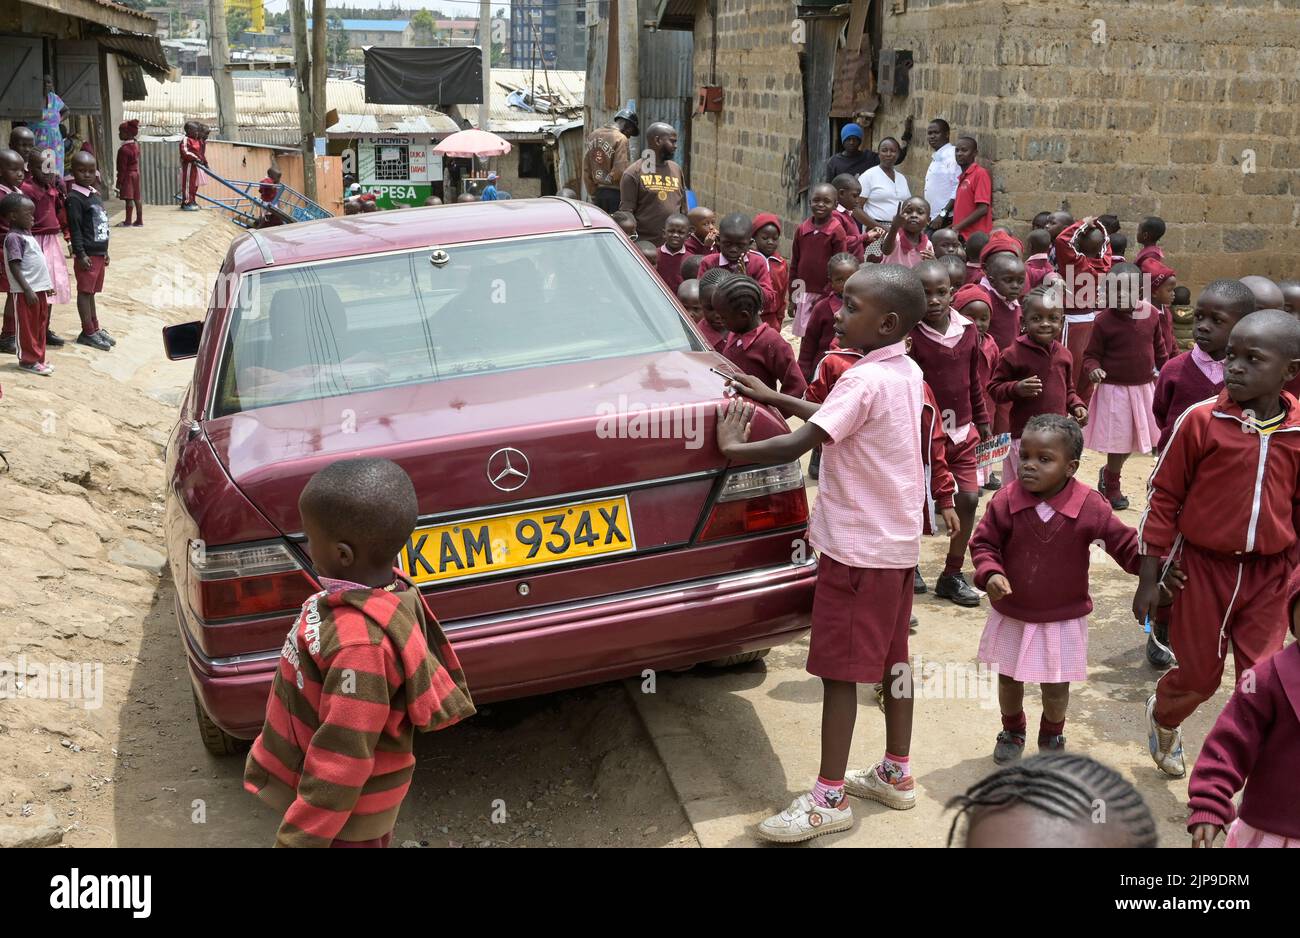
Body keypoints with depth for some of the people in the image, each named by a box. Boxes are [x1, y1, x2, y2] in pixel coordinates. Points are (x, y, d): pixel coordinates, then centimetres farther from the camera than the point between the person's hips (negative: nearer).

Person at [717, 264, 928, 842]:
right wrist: (775, 399, 15)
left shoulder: (865, 380, -20)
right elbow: (839, 421, 18)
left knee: (838, 669, -2)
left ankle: (829, 799, 6)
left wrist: (732, 447, -15)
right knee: (891, 658, 17)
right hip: (898, 541, 9)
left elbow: (797, 446, -26)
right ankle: (896, 774, 29)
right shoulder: (907, 372, 7)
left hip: (857, 546, -9)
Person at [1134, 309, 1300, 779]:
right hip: (1203, 565, -2)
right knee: (1199, 675, 12)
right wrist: (1149, 578, -4)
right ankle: (1162, 716, 46)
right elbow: (1163, 497, -6)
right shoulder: (1201, 420, -13)